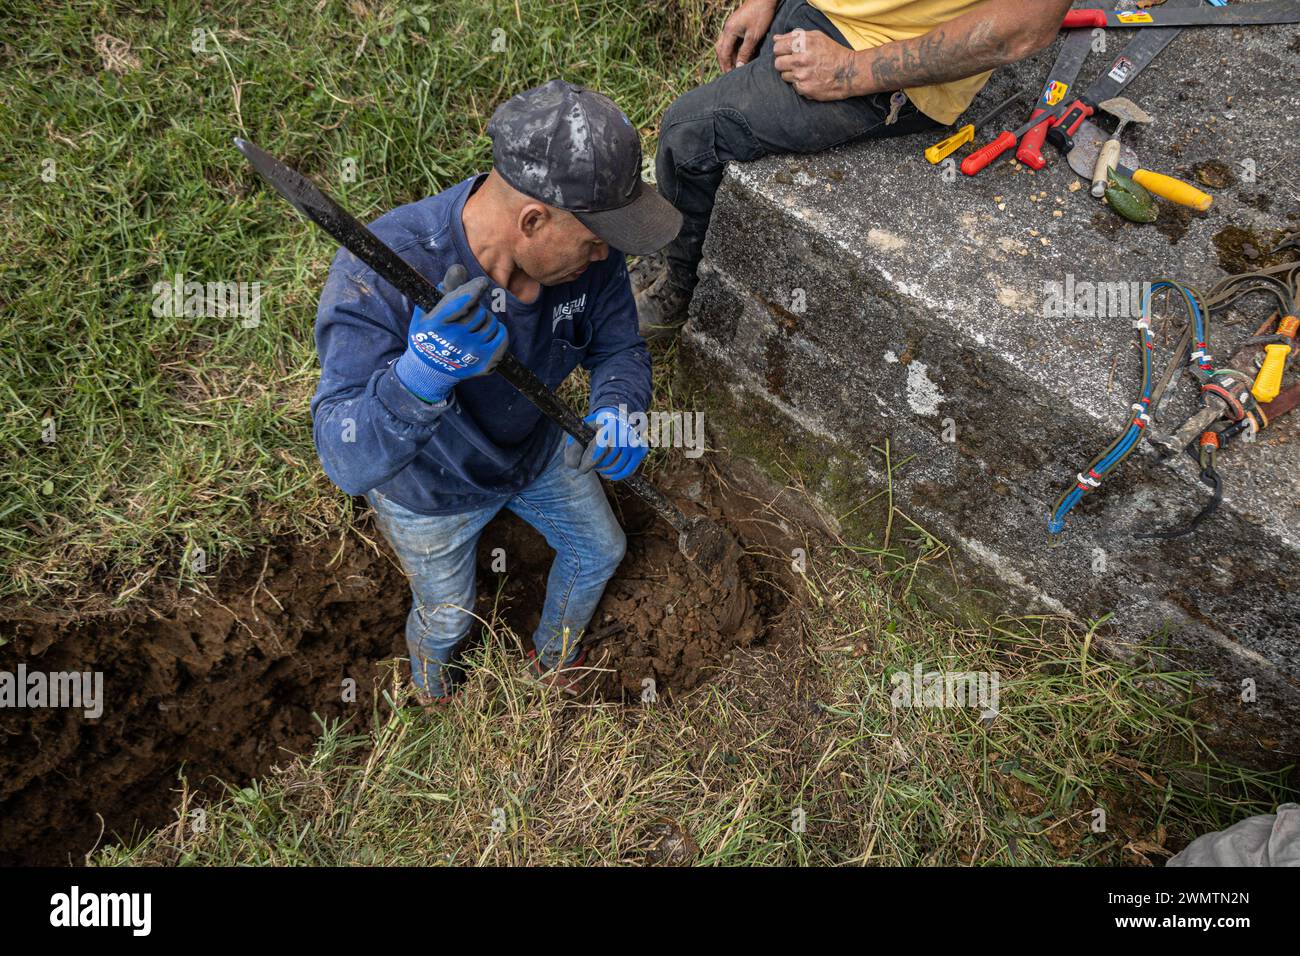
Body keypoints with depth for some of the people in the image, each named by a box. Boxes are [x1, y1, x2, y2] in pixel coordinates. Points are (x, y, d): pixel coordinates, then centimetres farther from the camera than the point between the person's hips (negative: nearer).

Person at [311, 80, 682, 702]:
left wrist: (619, 411, -35)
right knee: (447, 614, 21)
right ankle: (431, 675, 64)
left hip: (537, 450, 5)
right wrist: (423, 375, -66)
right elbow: (347, 461, -46)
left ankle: (554, 657, 58)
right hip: (430, 488, -4)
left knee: (600, 551, 23)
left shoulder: (586, 242, -28)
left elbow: (617, 345, -11)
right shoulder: (378, 274, -44)